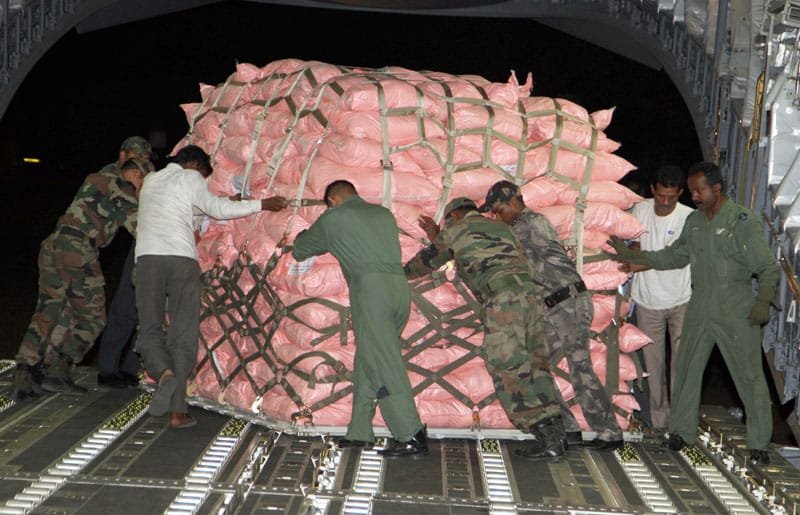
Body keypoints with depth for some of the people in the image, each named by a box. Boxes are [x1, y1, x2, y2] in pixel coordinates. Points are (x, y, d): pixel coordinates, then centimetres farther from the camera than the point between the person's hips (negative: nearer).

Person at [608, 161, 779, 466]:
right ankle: (682, 431, 23)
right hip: (699, 311, 6)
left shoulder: (742, 221, -9)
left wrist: (763, 301, -24)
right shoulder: (694, 221, 9)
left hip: (736, 314, -6)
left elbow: (768, 269, -9)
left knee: (750, 377, -2)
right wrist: (632, 256, 15)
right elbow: (675, 255, 20)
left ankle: (759, 444, 8)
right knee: (687, 369, 10)